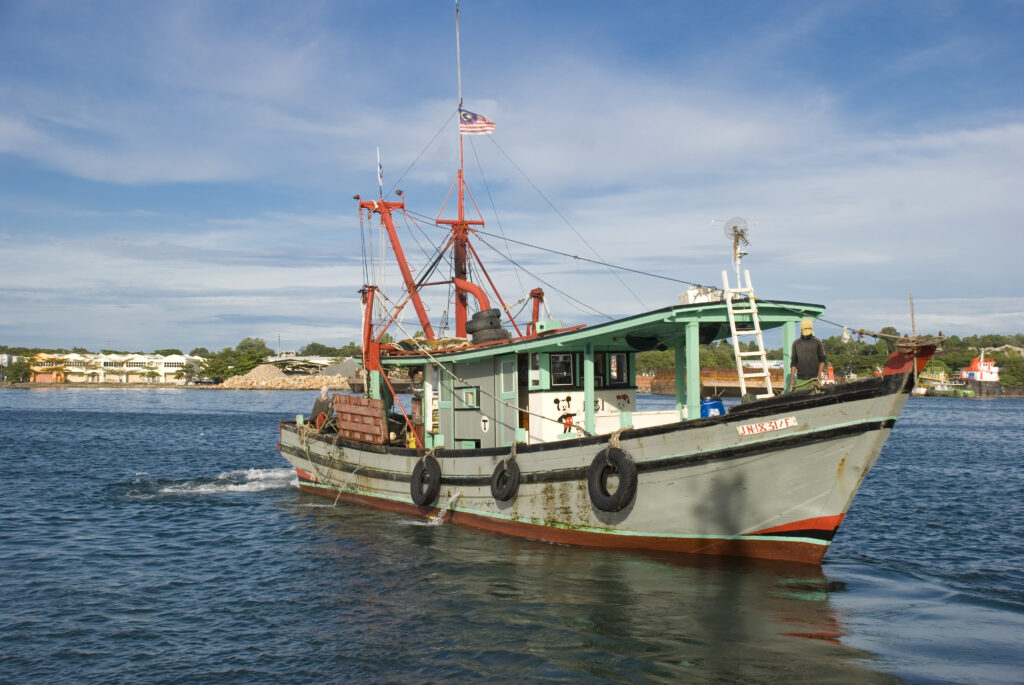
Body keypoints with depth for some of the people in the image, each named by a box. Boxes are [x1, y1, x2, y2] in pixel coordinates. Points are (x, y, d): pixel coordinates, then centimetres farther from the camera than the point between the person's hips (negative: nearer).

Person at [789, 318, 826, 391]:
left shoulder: (817, 342, 6)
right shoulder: (796, 343, 12)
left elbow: (822, 360, 4)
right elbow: (793, 363, 13)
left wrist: (819, 375, -9)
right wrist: (791, 379, 6)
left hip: (813, 378, -2)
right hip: (800, 378, 2)